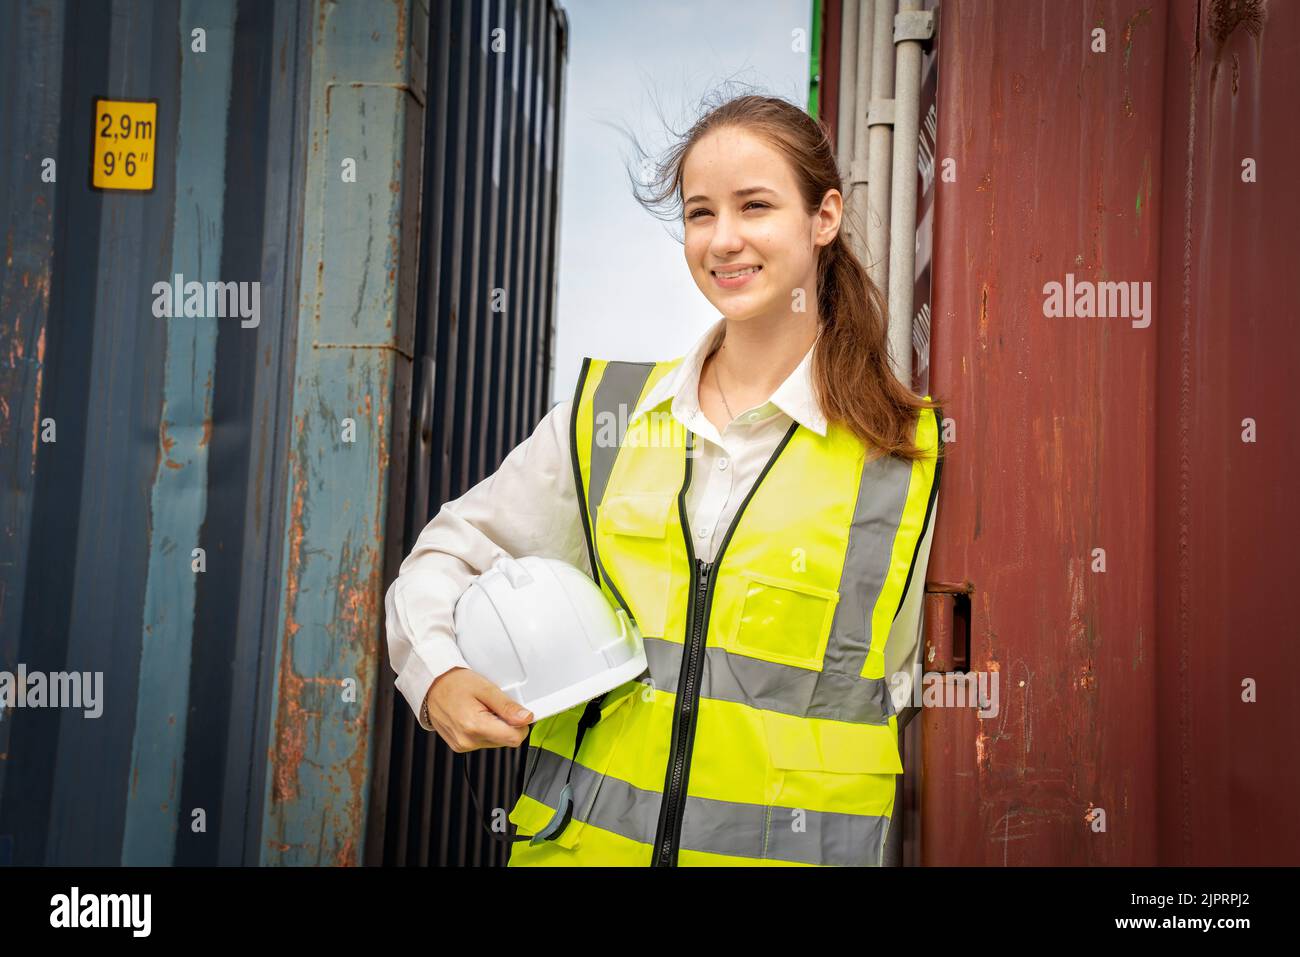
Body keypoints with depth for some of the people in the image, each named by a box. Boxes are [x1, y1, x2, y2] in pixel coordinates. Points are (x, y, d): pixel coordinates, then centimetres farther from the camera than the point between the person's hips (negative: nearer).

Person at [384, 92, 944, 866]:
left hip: (794, 844, -2)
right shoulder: (607, 412, 1)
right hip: (583, 838, 3)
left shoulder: (916, 457, -6)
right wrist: (437, 672, -7)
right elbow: (450, 553, 10)